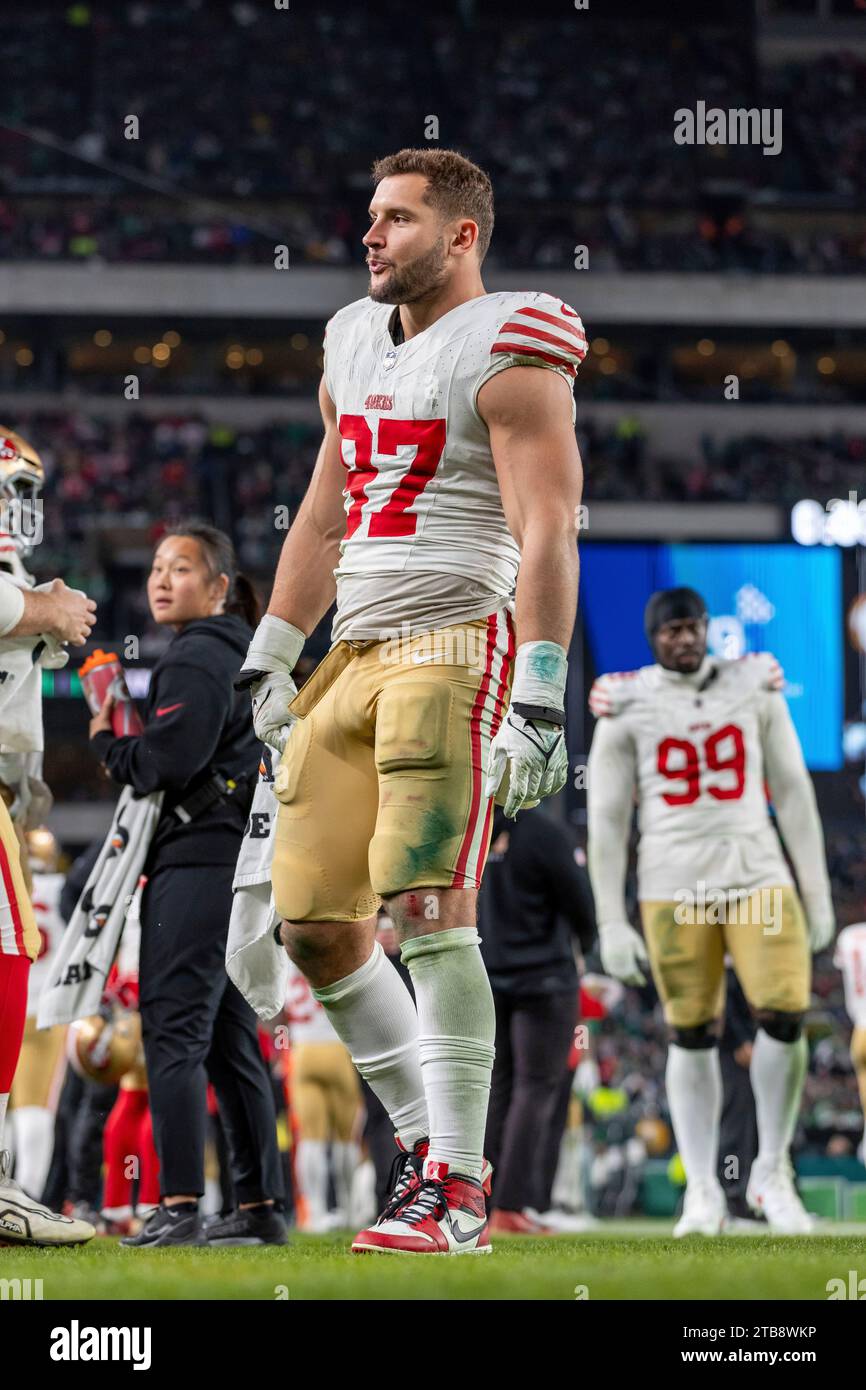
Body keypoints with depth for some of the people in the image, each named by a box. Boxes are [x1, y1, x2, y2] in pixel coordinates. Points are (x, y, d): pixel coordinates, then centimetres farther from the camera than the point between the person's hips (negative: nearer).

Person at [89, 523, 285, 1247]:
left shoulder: (195, 659, -10)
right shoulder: (238, 654, 23)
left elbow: (167, 761, -20)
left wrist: (106, 740, -3)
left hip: (199, 860, -11)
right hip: (240, 860, 11)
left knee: (174, 1027, -15)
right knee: (227, 1033, 13)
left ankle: (179, 1207, -23)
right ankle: (261, 1207, 15)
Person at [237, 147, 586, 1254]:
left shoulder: (506, 354, -6)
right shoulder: (355, 344, 18)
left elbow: (547, 535, -13)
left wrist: (539, 704, -19)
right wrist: (271, 659, 24)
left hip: (457, 642, -8)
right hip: (356, 655, 8)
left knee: (428, 906, -16)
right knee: (314, 923, 3)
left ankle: (457, 1194, -12)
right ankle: (430, 1137, 17)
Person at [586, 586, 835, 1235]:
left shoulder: (755, 687, 6)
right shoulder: (627, 706, 0)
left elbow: (793, 792, 10)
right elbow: (607, 819, 1)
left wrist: (817, 891, 8)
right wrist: (611, 922, -4)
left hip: (759, 879, 1)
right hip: (673, 889, -1)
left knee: (786, 1016, -10)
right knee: (693, 1036, 1)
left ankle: (771, 1173, 7)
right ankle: (703, 1192, 10)